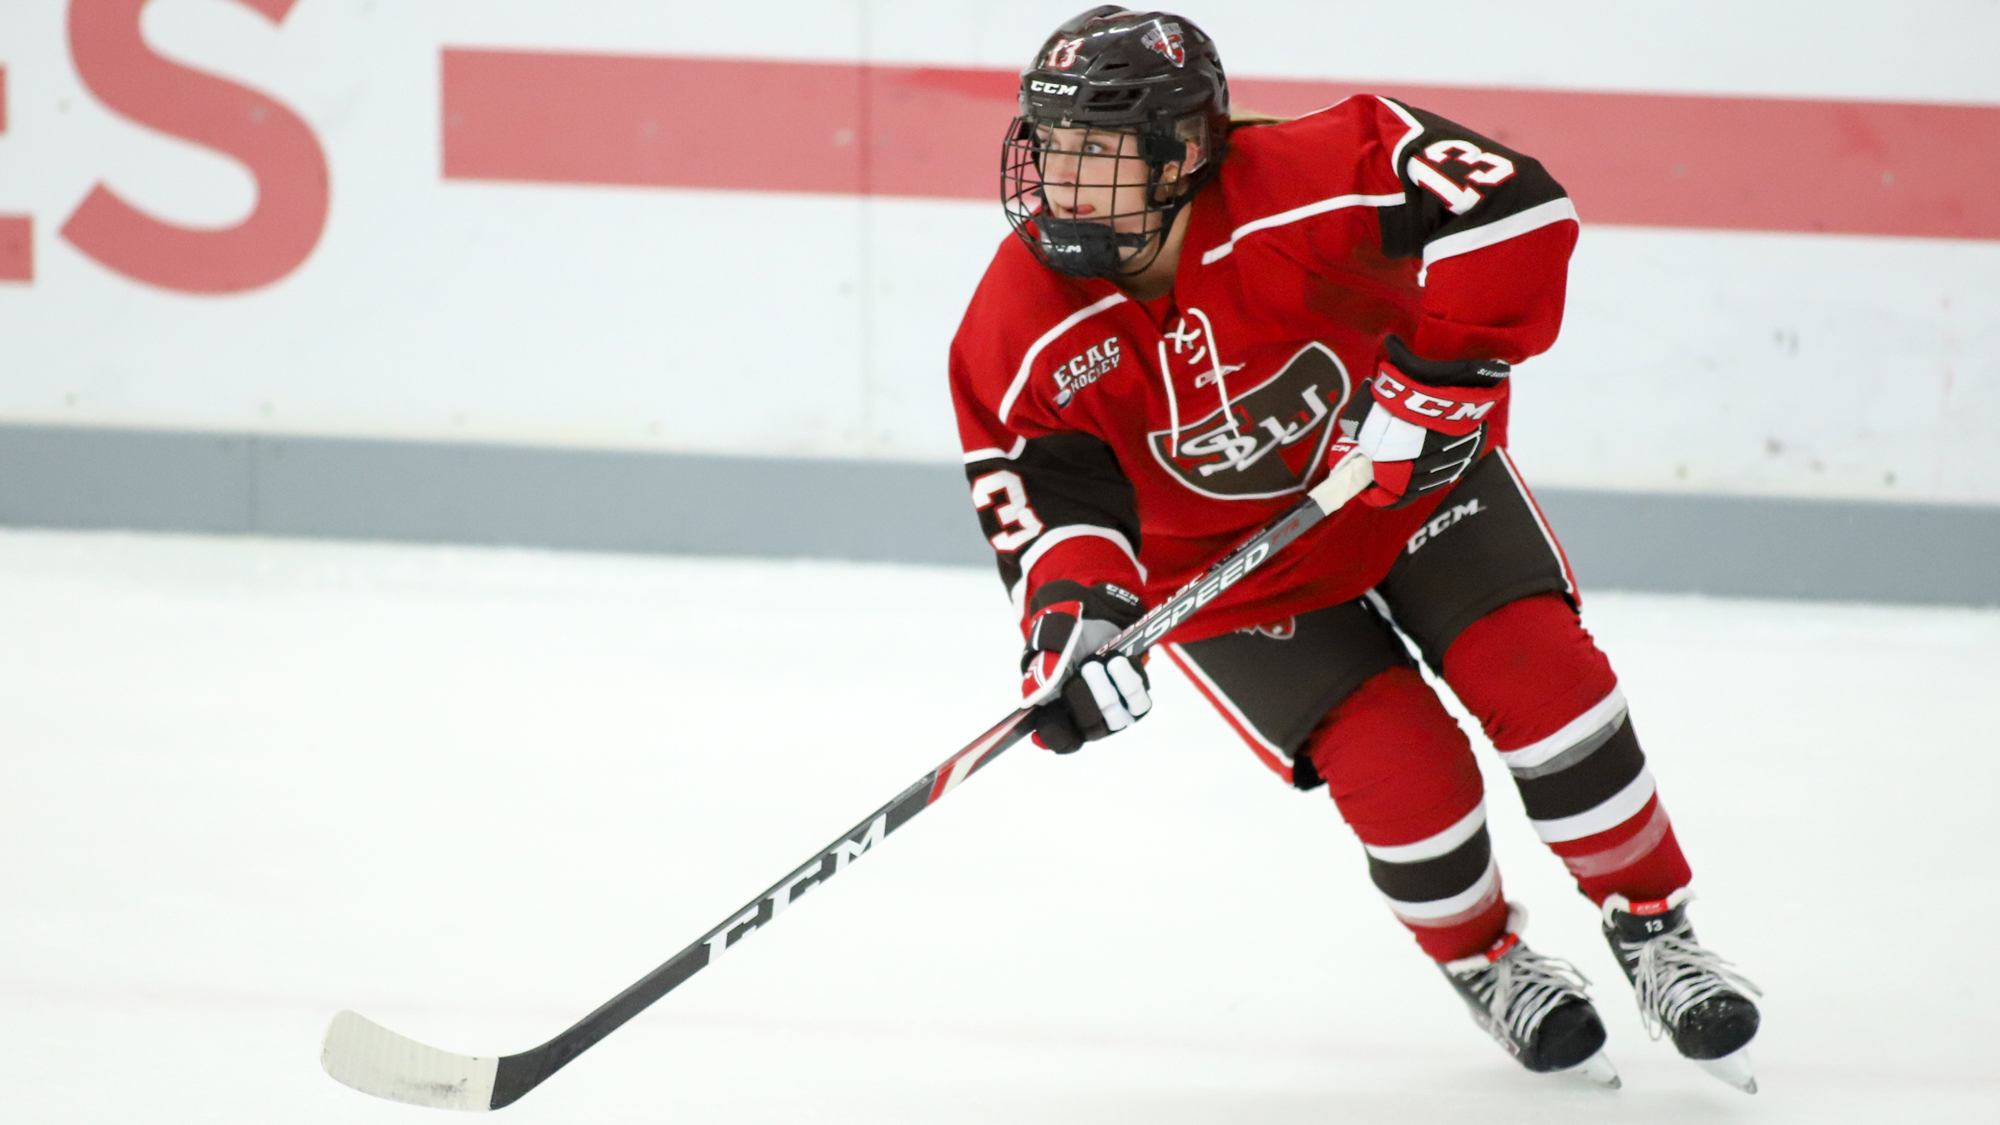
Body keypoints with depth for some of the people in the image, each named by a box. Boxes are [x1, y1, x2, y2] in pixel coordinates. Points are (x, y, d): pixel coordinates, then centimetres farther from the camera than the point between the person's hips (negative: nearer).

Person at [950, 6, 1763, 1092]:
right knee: (1406, 774, -15)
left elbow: (1514, 210, -35)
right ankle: (1486, 962, 16)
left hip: (1410, 471, 0)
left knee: (1543, 677, -16)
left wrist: (1440, 374, -35)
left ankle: (1650, 929, 8)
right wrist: (1072, 608, -43)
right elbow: (1048, 503, -23)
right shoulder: (1021, 337, -25)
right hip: (1226, 562, 0)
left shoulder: (1300, 186, -33)